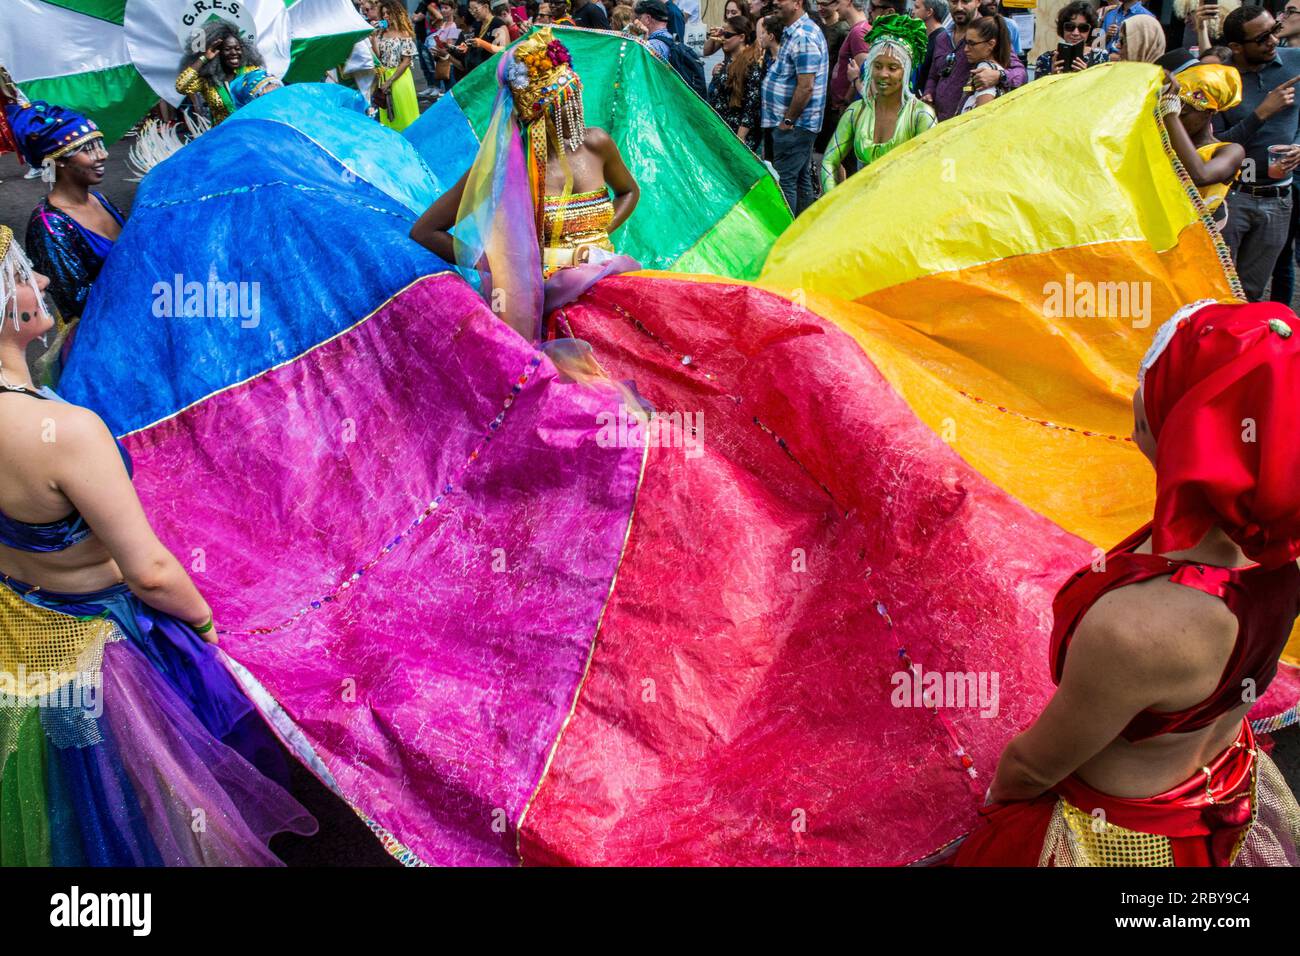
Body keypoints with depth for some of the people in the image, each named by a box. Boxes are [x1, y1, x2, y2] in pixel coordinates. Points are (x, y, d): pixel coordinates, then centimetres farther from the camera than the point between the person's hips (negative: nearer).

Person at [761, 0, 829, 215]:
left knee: (784, 180, -7)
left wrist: (787, 120, -17)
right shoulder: (794, 32, 14)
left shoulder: (803, 37, -18)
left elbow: (805, 87, -24)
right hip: (800, 124, 10)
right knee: (802, 178, 15)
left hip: (794, 125, -10)